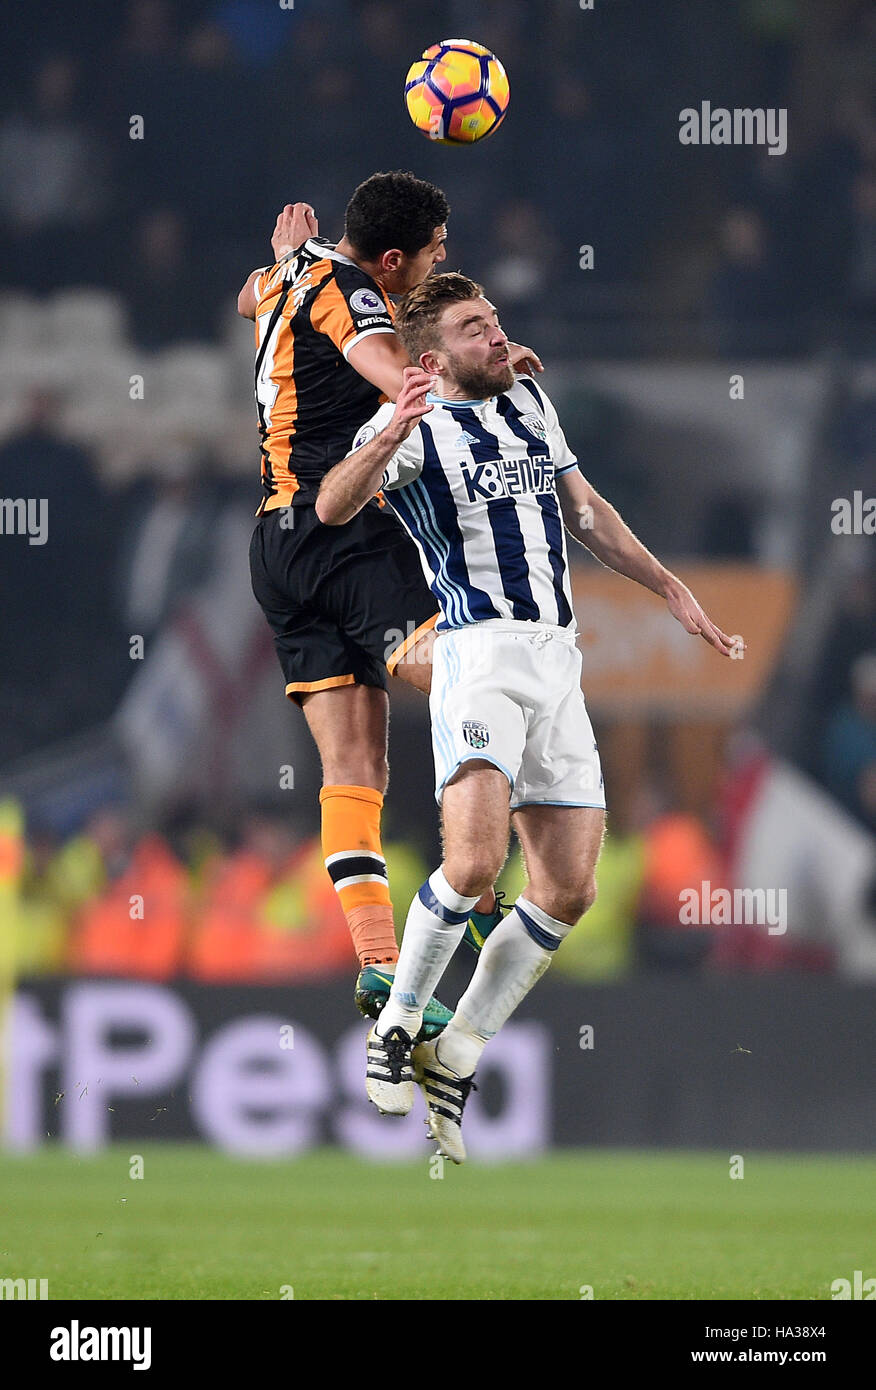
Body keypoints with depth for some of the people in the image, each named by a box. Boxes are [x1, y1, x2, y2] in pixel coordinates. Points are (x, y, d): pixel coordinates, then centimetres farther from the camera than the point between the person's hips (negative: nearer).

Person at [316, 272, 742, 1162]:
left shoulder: (529, 402, 18)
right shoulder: (414, 425, -5)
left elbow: (585, 511, 30)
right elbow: (332, 507, -23)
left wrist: (671, 590, 28)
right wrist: (390, 435, -41)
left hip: (557, 657, 7)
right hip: (478, 654, -7)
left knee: (566, 893, 1)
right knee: (474, 863, -25)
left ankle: (455, 1058, 12)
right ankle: (397, 1025, -4)